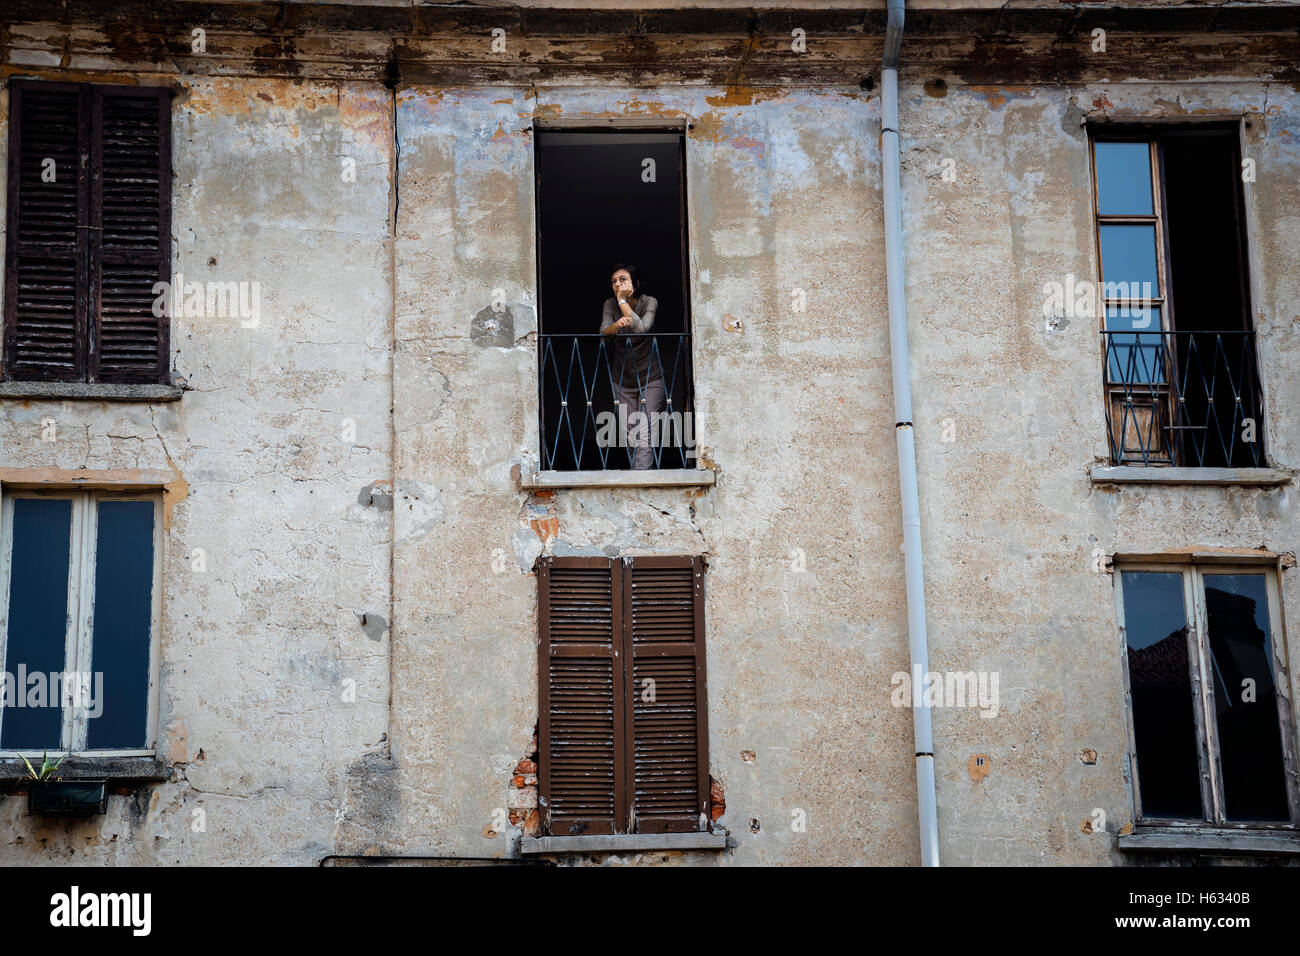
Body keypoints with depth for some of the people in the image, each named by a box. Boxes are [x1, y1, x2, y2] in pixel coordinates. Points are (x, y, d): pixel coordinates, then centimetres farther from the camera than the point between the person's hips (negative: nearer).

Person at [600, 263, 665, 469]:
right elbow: (603, 331, -15)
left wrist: (623, 301, -20)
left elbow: (642, 328, -25)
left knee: (644, 435, -16)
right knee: (626, 438, 2)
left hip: (650, 377, -3)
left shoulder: (649, 302, -8)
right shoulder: (610, 305, 1)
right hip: (623, 380, 3)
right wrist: (617, 325, -37)